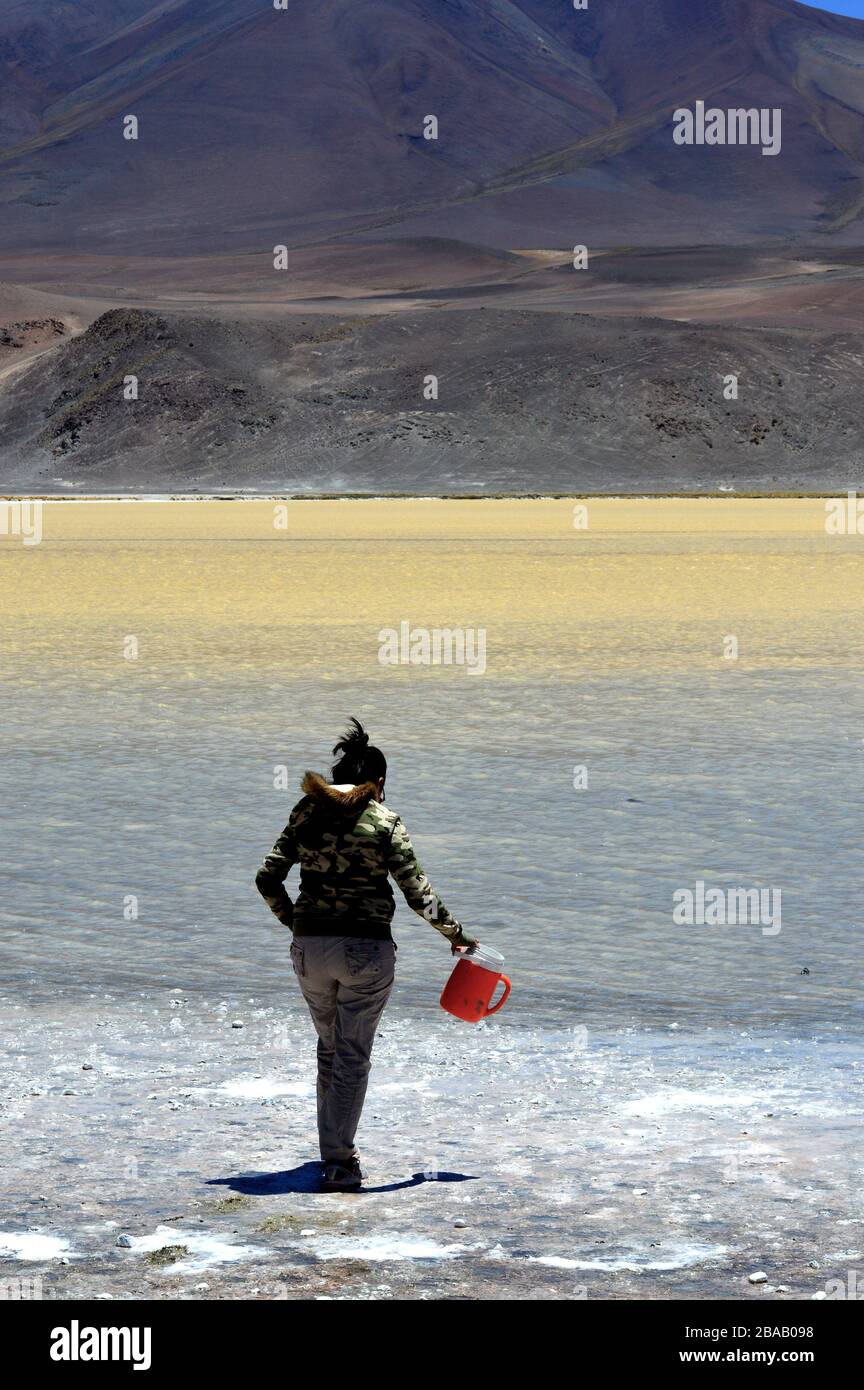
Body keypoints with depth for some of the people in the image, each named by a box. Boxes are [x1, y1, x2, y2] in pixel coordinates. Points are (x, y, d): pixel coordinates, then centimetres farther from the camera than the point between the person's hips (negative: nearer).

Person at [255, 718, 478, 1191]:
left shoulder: (307, 812, 5)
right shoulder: (383, 821, -5)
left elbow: (268, 878, 3)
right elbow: (417, 891, -6)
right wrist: (455, 934, 7)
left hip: (310, 946, 4)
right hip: (365, 948, -3)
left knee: (329, 1049, 21)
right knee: (353, 1057, 4)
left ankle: (334, 1151, 28)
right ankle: (338, 1163, 1)